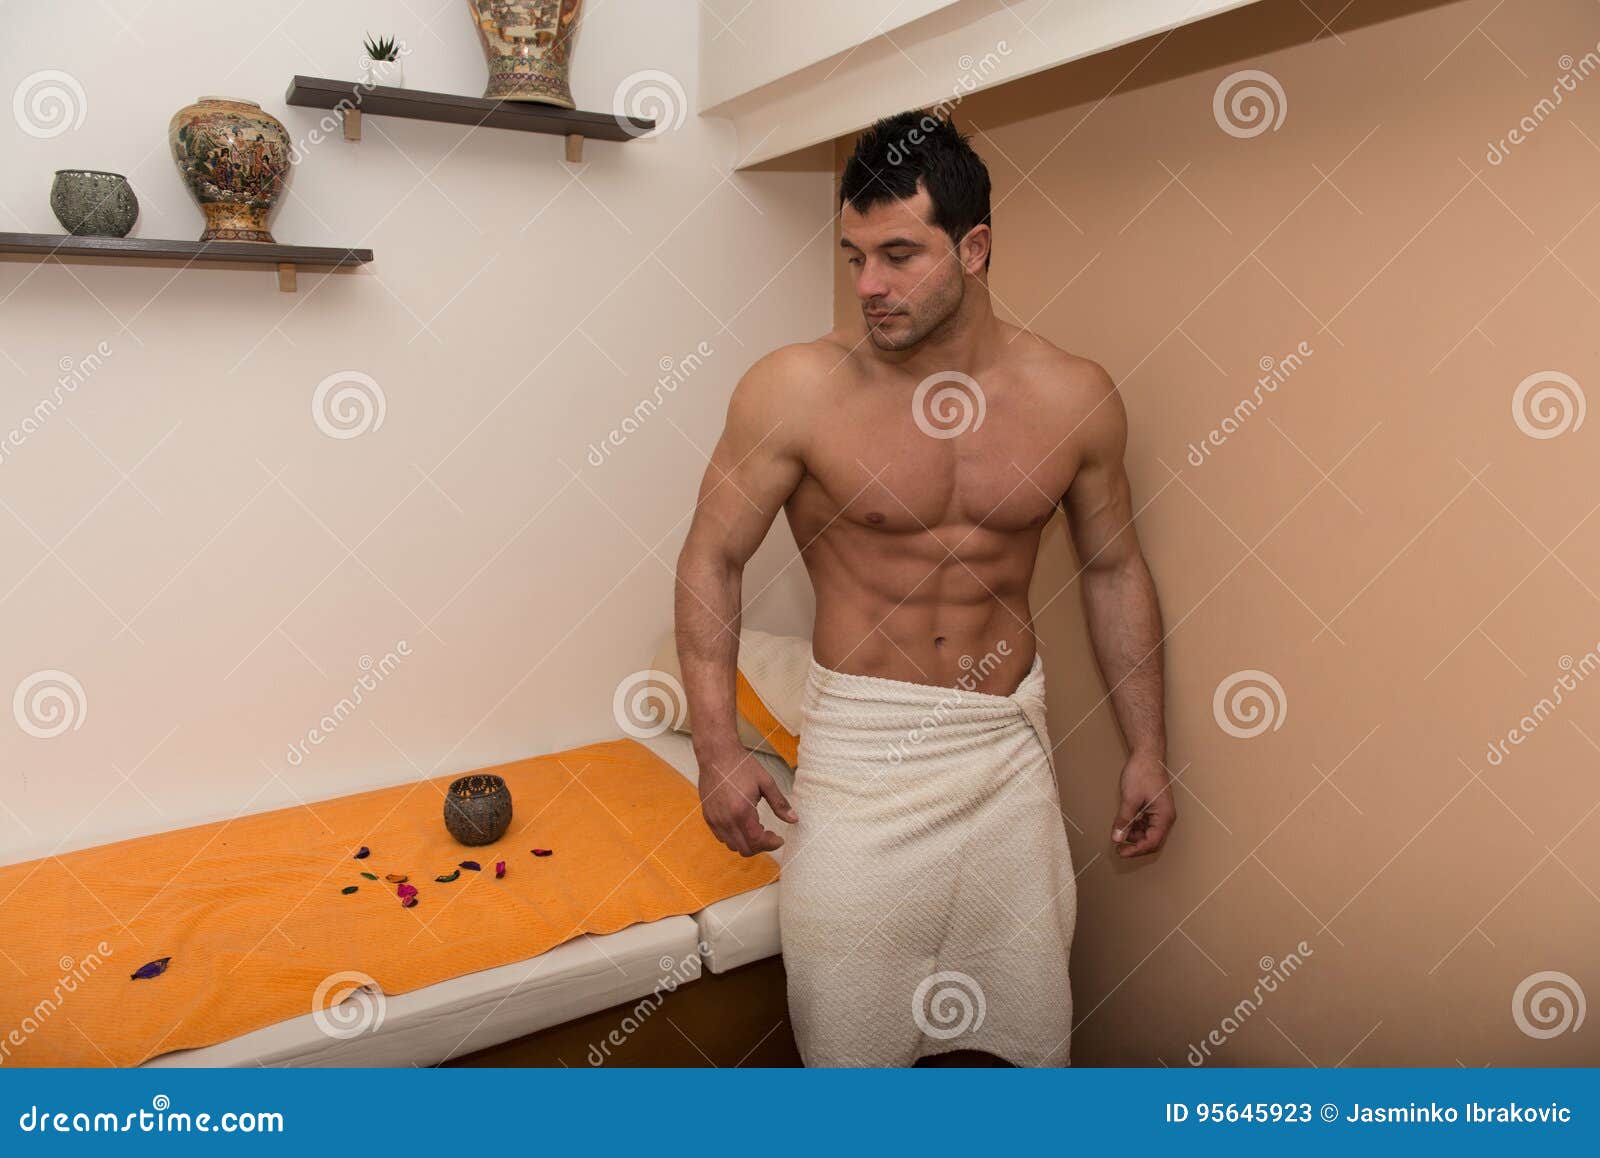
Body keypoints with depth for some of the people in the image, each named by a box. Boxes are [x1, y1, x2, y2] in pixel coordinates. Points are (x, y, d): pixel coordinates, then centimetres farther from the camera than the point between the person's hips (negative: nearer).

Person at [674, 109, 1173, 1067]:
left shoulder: (1073, 396, -2)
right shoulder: (798, 388, -11)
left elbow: (1115, 568, 9)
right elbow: (713, 558, -4)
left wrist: (1148, 751, 10)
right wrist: (719, 749, -10)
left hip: (1009, 745, 3)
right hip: (861, 745, -2)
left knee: (1017, 1022, 13)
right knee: (849, 1033, 6)